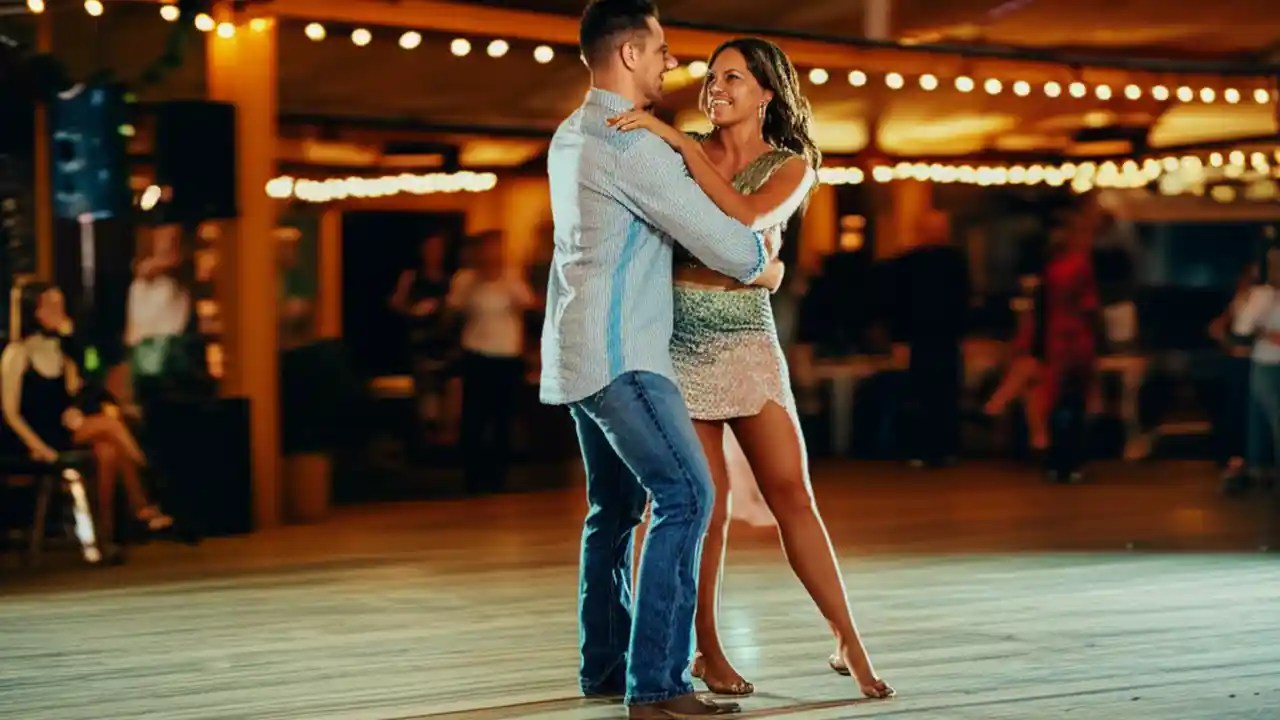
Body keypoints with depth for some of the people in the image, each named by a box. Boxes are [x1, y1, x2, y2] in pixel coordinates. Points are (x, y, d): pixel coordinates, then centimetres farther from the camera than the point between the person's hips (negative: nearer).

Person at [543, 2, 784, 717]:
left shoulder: (571, 137, 16)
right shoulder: (631, 145, -16)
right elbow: (712, 234, -13)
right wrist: (762, 264, 8)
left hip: (580, 352, 11)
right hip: (618, 354, -10)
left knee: (615, 508, 17)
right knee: (685, 496, -15)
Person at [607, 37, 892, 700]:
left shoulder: (791, 166, 1)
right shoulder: (677, 151, 5)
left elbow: (746, 216, -19)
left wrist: (676, 141, -21)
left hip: (747, 342, 0)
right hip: (679, 340, 0)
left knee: (791, 491, -5)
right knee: (709, 497, -2)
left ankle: (848, 644, 2)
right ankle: (707, 651, 11)